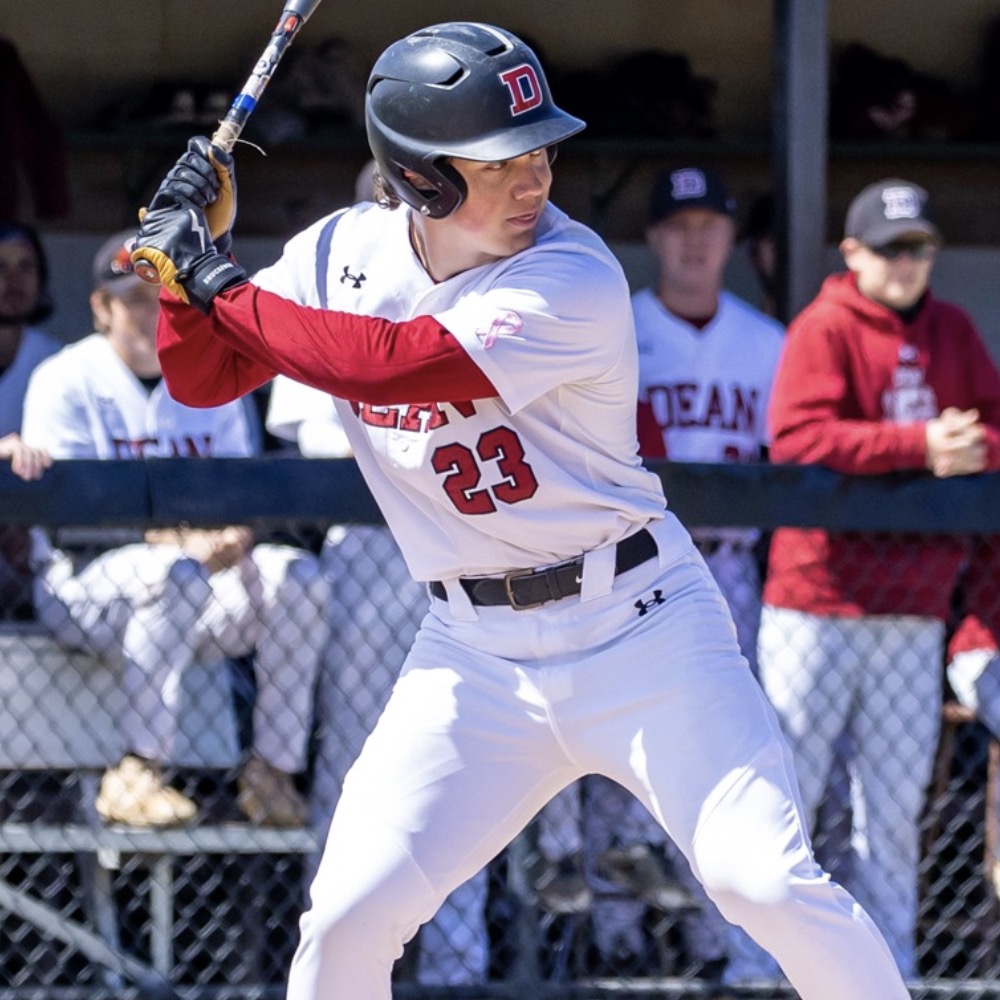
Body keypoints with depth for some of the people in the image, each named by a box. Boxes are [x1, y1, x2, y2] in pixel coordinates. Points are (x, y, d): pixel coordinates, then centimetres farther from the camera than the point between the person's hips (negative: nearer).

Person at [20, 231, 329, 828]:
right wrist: (177, 540, -28)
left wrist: (234, 537, -20)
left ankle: (274, 773, -18)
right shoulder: (66, 381, -3)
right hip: (83, 587, -5)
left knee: (298, 573, -21)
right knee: (177, 574, -37)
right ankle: (139, 774, -33)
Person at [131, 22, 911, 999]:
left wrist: (219, 283, -21)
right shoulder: (345, 251, -2)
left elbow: (385, 367, -29)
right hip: (473, 650, 4)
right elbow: (198, 378, 7)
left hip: (637, 621, -4)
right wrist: (189, 259, -10)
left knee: (764, 879, -15)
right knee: (347, 917, -5)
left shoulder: (573, 282, -20)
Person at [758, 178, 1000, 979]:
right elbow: (797, 436, -18)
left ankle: (889, 969, 11)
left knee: (897, 804, 6)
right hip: (817, 601, -5)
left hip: (914, 610, 5)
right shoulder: (824, 329, -4)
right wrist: (919, 446, -23)